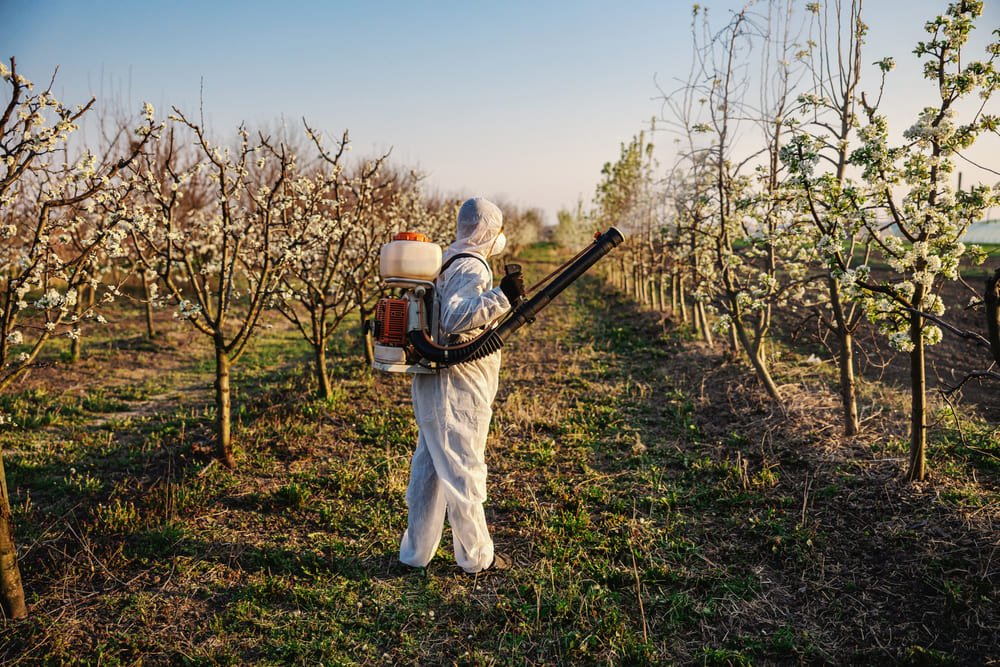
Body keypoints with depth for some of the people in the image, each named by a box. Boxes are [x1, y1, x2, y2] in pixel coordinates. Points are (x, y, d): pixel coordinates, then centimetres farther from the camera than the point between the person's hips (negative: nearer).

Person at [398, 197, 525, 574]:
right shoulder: (471, 268, -15)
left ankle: (416, 553, 24)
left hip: (433, 384, 10)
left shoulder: (447, 262, 16)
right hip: (458, 387, -10)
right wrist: (501, 297, -31)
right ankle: (477, 556, 14)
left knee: (428, 467, 14)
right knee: (463, 470, 1)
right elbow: (455, 319, -28)